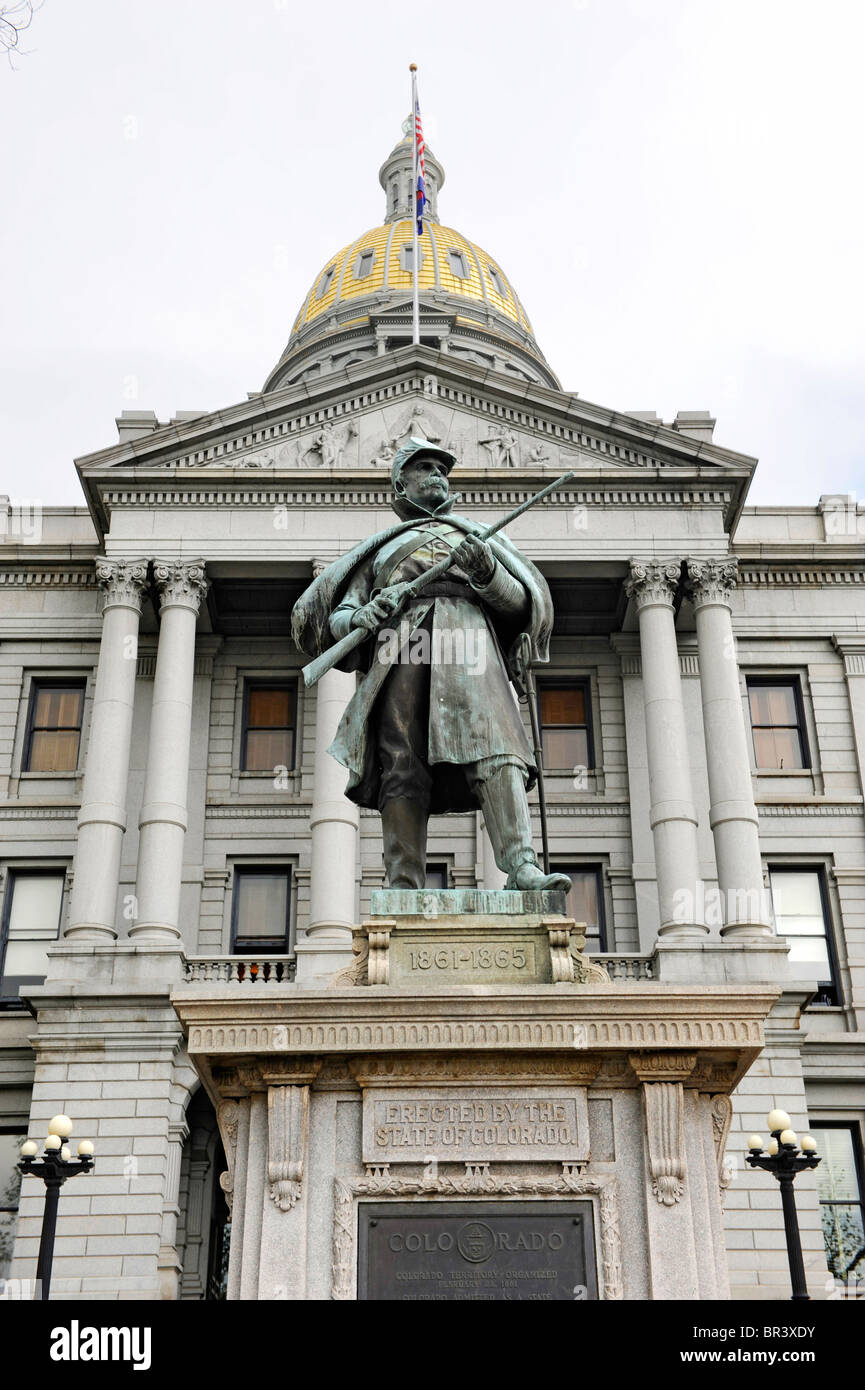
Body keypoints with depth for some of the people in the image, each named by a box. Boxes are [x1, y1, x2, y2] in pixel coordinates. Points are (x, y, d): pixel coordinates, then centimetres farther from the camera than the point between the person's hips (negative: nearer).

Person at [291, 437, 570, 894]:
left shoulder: (478, 536, 34)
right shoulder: (378, 547, 33)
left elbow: (520, 603, 19)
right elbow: (337, 616, 20)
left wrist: (488, 573, -3)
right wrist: (360, 616, -6)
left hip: (465, 633, 0)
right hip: (398, 639, 1)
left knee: (493, 747, -24)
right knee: (402, 771, -16)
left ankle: (522, 870, -38)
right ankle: (404, 892, -22)